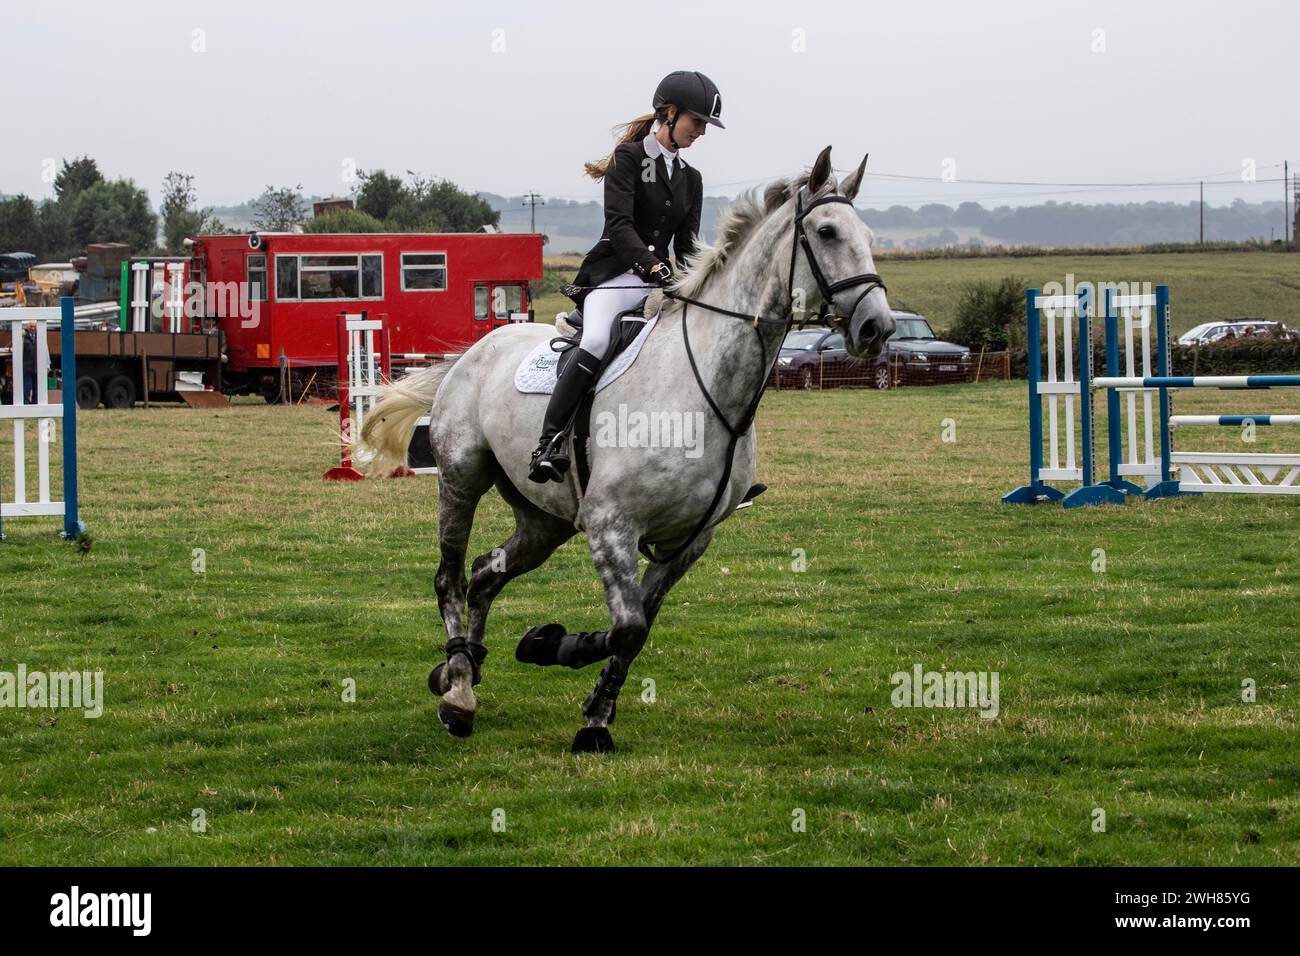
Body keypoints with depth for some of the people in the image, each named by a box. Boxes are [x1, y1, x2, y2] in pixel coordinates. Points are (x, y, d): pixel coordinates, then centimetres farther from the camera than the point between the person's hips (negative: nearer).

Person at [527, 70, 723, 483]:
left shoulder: (690, 179, 19)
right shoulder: (629, 158, -1)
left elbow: (687, 245, 15)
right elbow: (618, 225, -14)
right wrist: (652, 265, -28)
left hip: (660, 279, 7)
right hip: (614, 277, -7)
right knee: (596, 345, -34)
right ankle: (549, 445, -36)